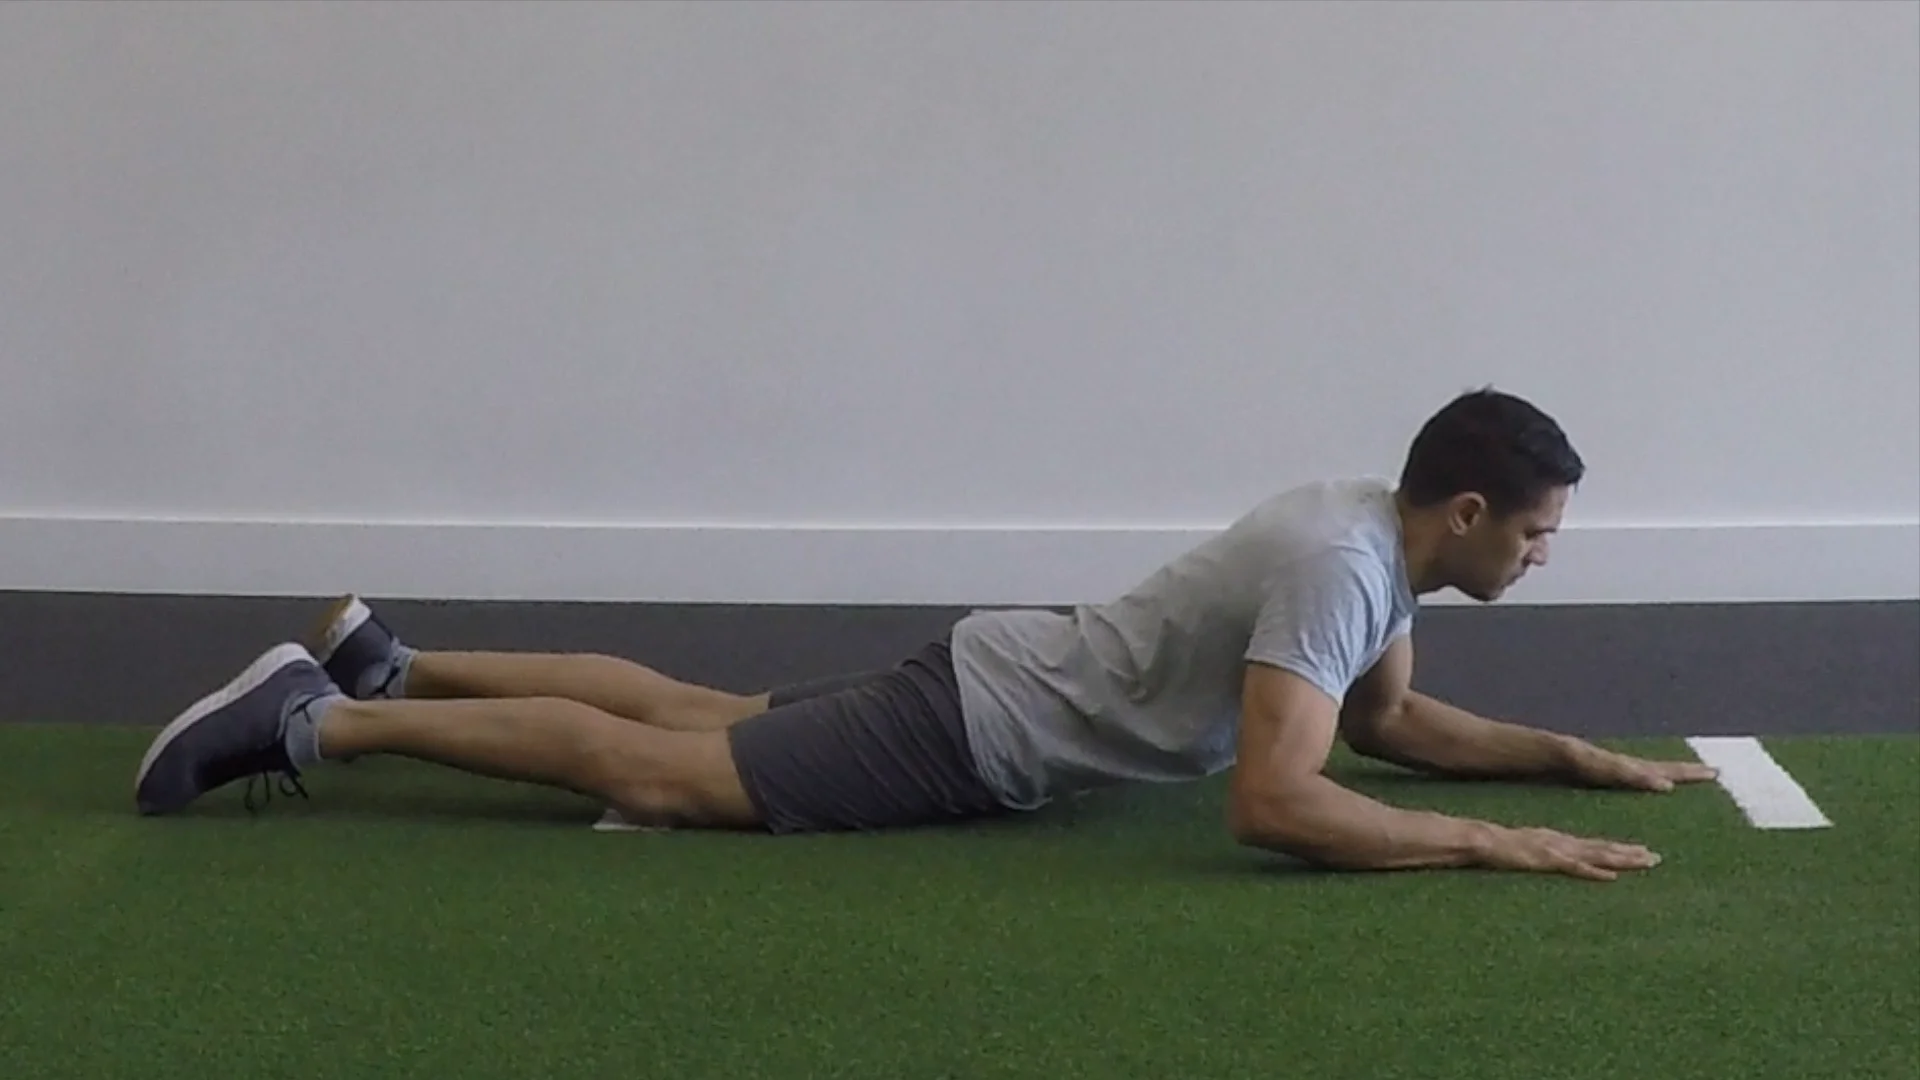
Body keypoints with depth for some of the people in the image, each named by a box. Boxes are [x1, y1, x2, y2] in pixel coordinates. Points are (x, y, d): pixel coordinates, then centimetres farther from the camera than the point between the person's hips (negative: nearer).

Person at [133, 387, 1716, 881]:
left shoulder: (1367, 525, 5)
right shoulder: (1340, 569, -28)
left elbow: (1395, 720, 19)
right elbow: (1275, 801, -38)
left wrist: (1582, 758, 12)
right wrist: (1499, 845, -35)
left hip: (1002, 683, 9)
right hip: (980, 734, -9)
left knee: (691, 715, 19)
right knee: (648, 776, -7)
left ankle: (383, 660, 27)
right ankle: (320, 718, -3)